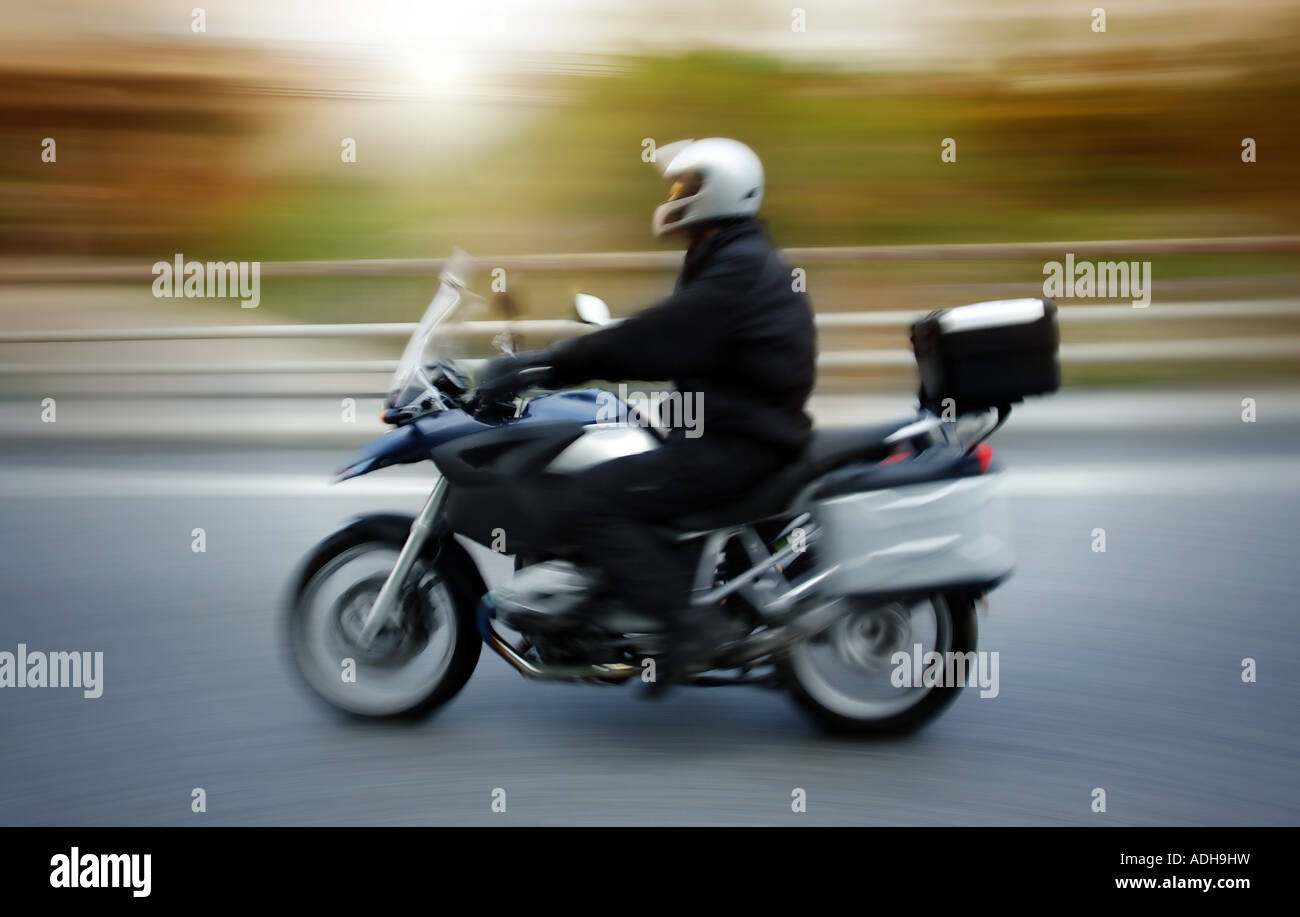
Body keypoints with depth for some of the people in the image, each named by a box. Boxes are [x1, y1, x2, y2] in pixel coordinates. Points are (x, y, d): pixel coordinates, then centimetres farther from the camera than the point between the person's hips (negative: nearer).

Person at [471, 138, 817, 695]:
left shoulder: (739, 268, -16)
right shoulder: (729, 260, 17)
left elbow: (655, 341, -24)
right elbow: (662, 342, 16)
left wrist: (543, 367, -20)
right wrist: (548, 364, 9)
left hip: (740, 442, -11)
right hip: (731, 427, 11)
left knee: (593, 501, -19)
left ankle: (685, 623, -23)